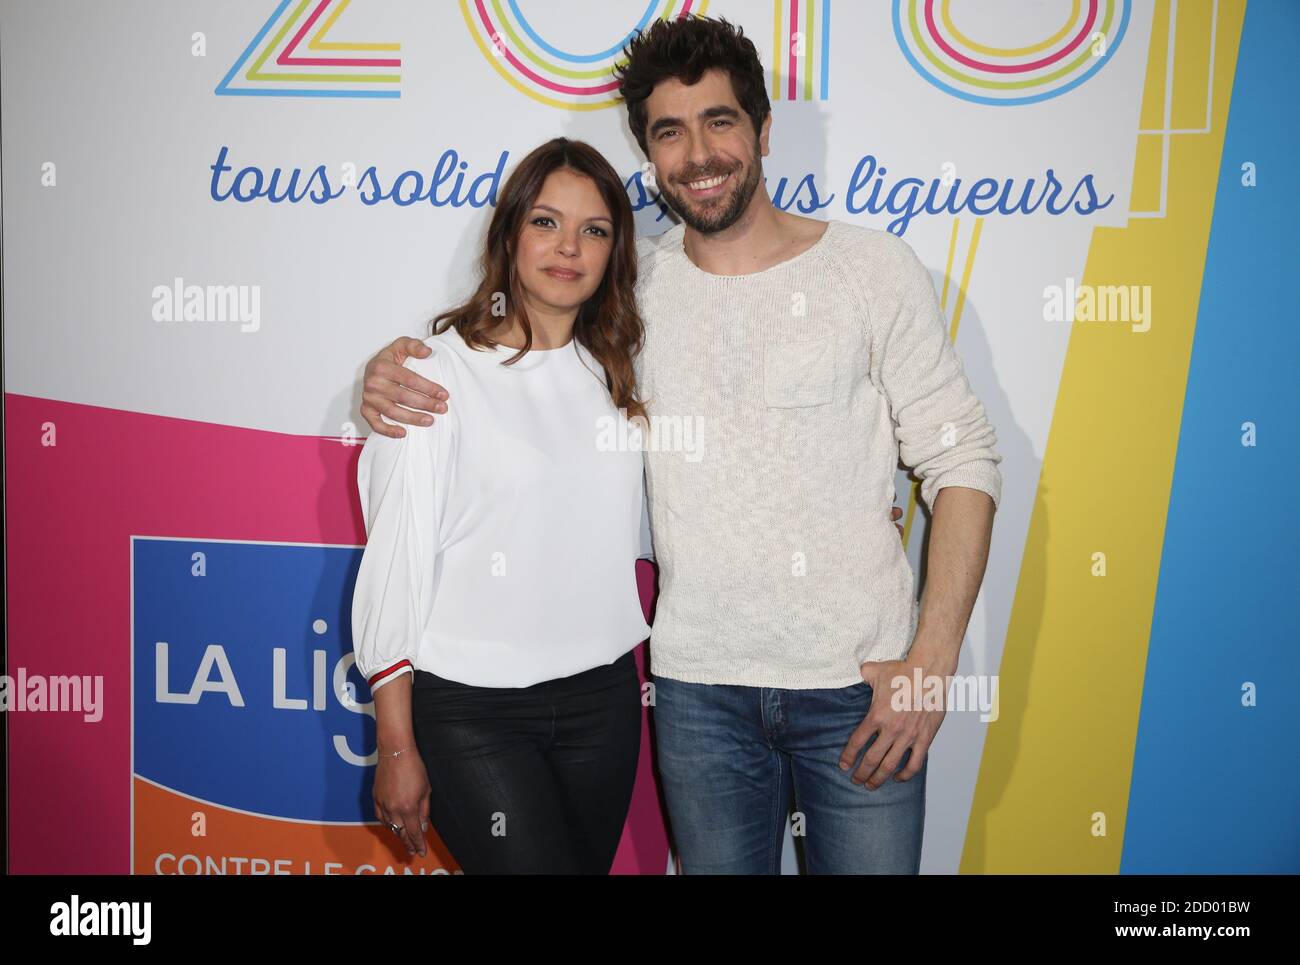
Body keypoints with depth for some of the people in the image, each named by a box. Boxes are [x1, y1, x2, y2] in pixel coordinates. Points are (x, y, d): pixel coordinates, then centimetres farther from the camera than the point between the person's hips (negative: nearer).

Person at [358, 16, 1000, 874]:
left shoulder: (874, 268, -2)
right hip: (700, 684, 2)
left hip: (858, 679, -1)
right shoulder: (634, 284, 4)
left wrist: (932, 660, -10)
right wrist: (395, 374, -9)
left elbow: (963, 461, -3)